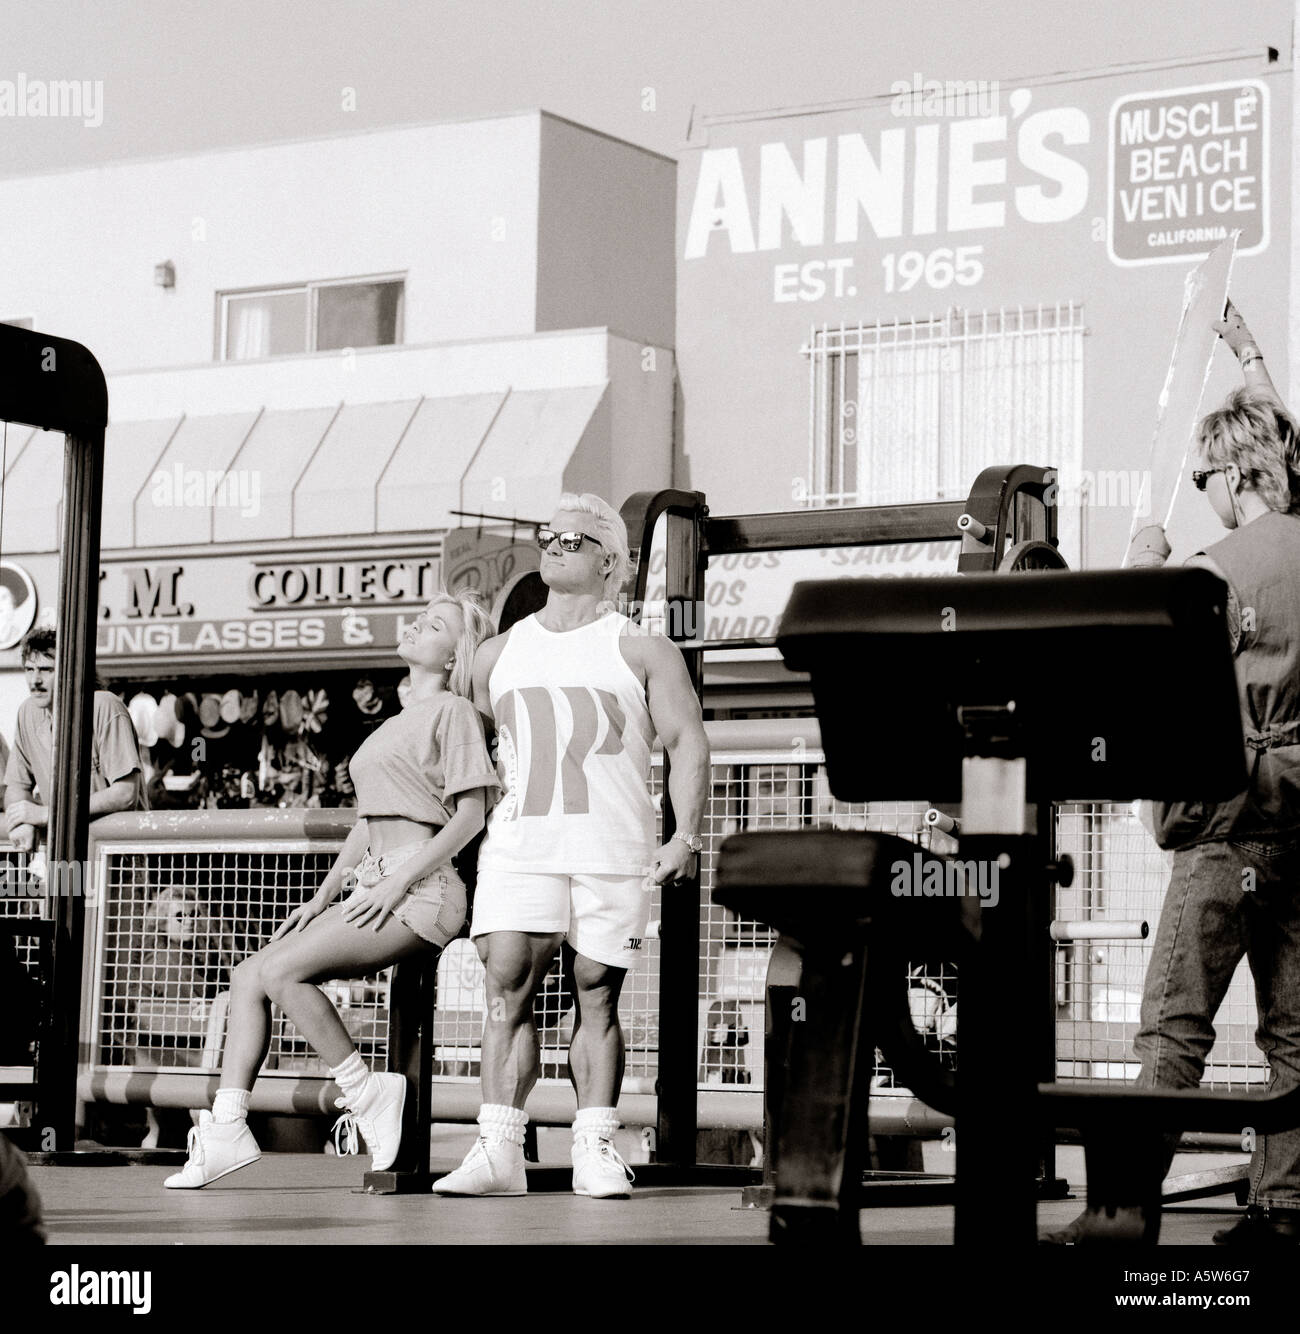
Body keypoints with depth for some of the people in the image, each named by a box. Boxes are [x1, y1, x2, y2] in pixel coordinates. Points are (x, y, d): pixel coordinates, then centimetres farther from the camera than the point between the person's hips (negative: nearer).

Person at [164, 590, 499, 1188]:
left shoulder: (453, 711, -1)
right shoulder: (394, 724, 25)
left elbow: (470, 817, -10)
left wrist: (398, 883, -16)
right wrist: (322, 897, 15)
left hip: (422, 890, -9)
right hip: (375, 884, 9)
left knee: (281, 970, -23)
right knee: (248, 975, -3)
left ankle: (366, 1093, -11)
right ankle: (226, 1127, -6)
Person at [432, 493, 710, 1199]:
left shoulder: (642, 652, 8)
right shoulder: (498, 655, 18)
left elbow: (687, 743, 2)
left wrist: (685, 836, -10)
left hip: (613, 849, -2)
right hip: (518, 843, 2)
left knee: (598, 995, 0)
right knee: (508, 985, -10)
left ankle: (595, 1151, 7)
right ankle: (499, 1151, -12)